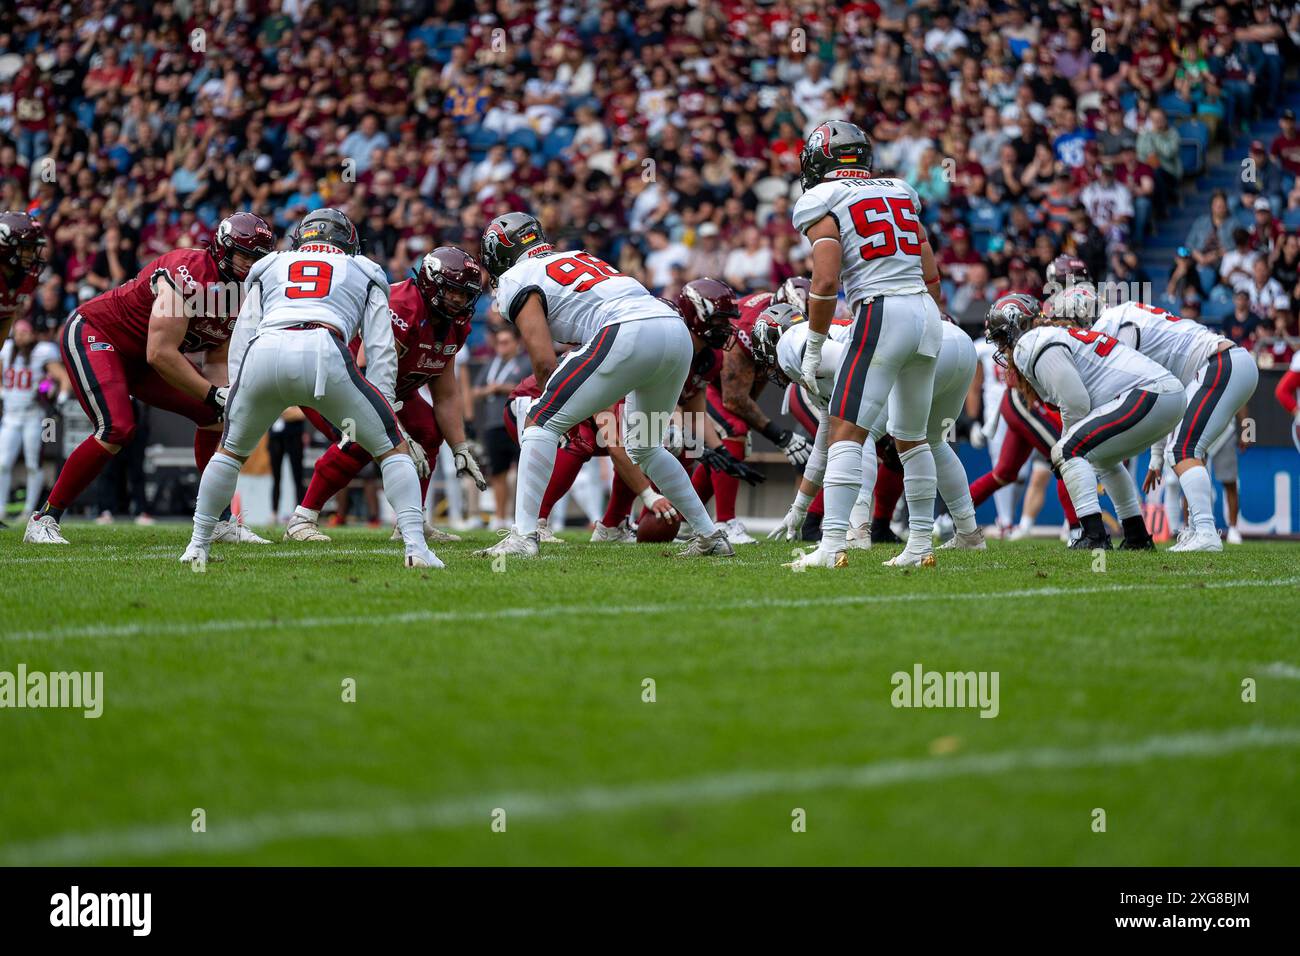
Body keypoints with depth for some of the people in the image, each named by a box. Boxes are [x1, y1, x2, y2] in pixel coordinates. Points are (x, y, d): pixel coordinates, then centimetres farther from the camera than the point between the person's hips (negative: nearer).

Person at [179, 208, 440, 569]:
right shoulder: (363, 273, 32)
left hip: (263, 354, 2)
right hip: (324, 353, -2)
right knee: (394, 448, 13)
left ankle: (197, 546, 28)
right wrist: (382, 408, 20)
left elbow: (241, 339, 24)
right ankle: (416, 547, -1)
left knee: (230, 449, 28)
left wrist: (237, 401, 23)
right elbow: (381, 350, 20)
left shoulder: (268, 269, 35)